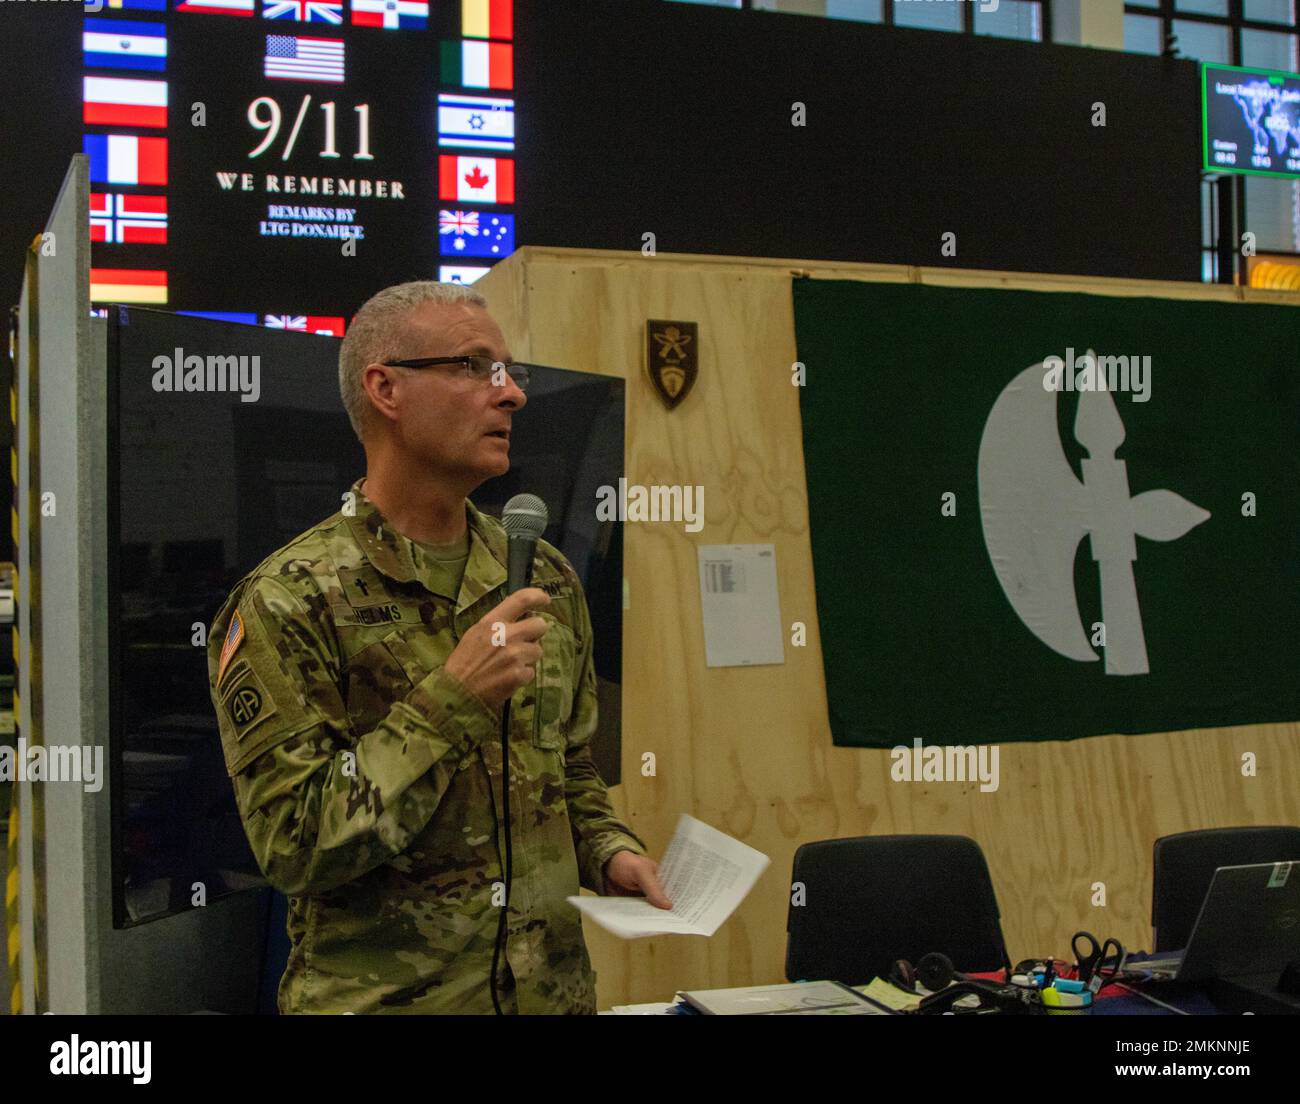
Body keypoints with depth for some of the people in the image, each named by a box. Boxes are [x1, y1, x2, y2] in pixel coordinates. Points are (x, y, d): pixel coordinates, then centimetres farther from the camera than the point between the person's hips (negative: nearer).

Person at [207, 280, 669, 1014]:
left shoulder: (548, 579, 5)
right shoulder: (286, 602, -14)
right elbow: (295, 846, -19)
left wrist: (607, 851, -3)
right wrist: (450, 701, -24)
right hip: (381, 994, -5)